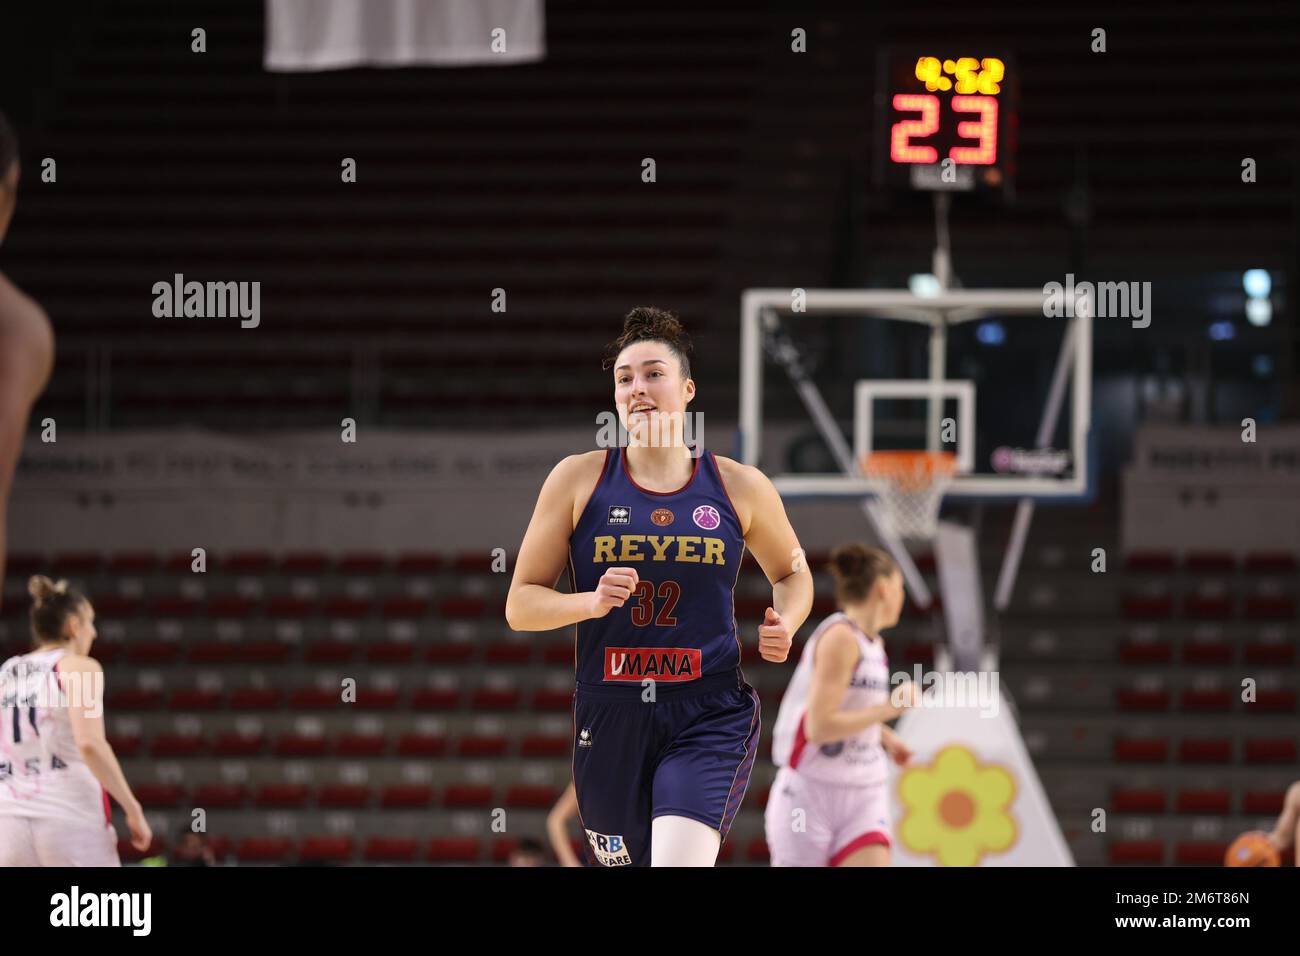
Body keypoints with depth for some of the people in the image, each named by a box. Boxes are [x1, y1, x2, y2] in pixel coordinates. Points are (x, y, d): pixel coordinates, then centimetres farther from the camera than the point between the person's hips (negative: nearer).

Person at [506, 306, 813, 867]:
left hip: (710, 717, -2)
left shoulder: (740, 488, 4)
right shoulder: (579, 479, 2)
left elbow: (792, 572, 22)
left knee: (679, 861, -25)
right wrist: (591, 601, -16)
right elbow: (520, 605, 3)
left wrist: (785, 621, 0)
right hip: (610, 717, 2)